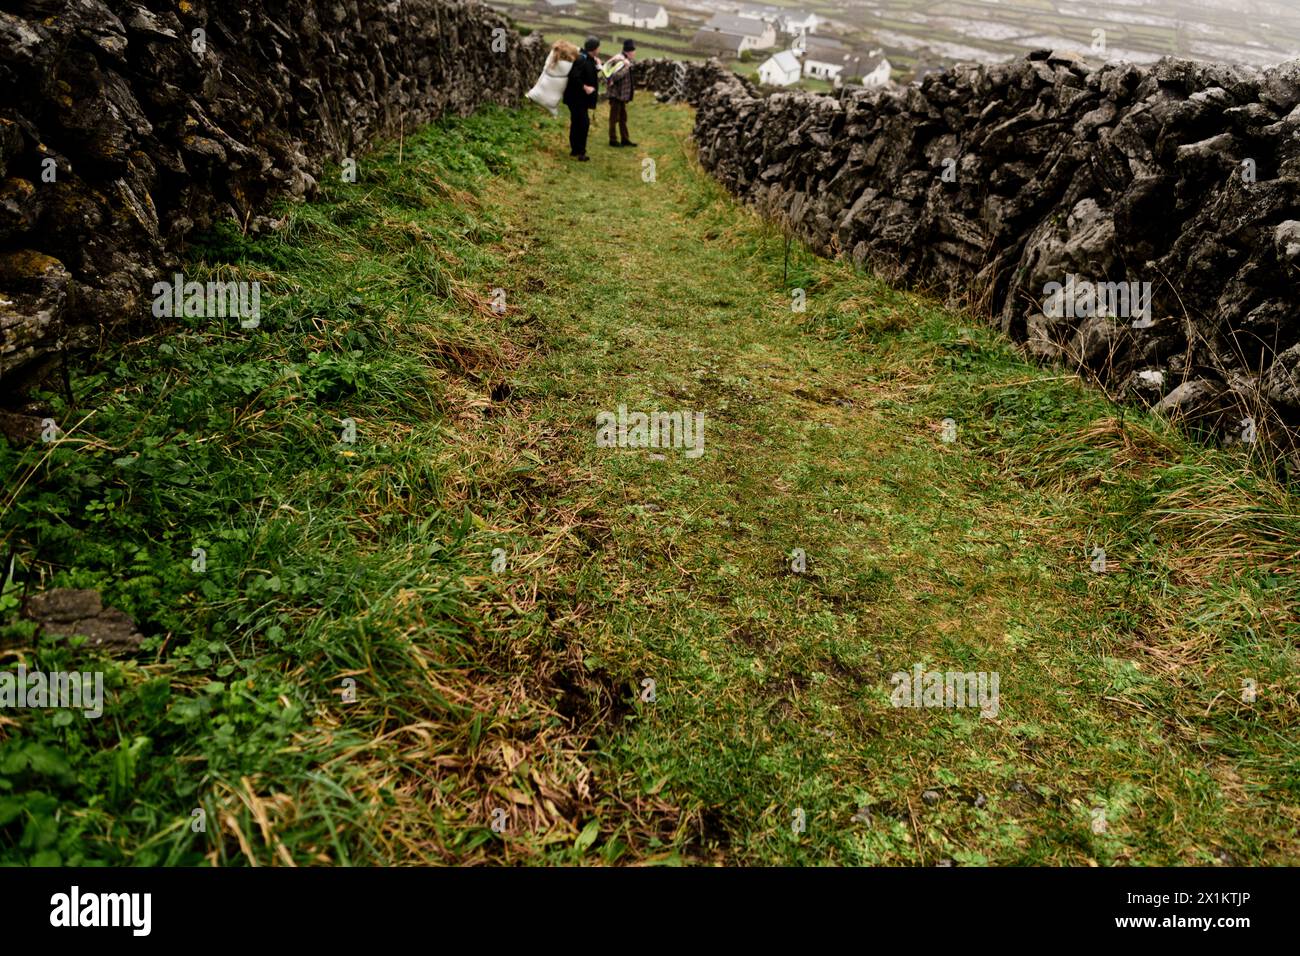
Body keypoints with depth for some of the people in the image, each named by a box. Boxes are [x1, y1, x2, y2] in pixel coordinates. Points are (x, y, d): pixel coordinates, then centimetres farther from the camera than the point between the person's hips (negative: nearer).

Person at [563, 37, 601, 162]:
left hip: (581, 98, 10)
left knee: (576, 123, 15)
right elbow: (574, 77, -28)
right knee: (583, 123, -10)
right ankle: (580, 152, -5)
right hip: (577, 98, -10)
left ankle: (575, 150, 24)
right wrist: (585, 87, -22)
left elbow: (591, 76, 17)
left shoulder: (589, 60, 8)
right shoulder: (581, 59, -21)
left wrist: (597, 66, 3)